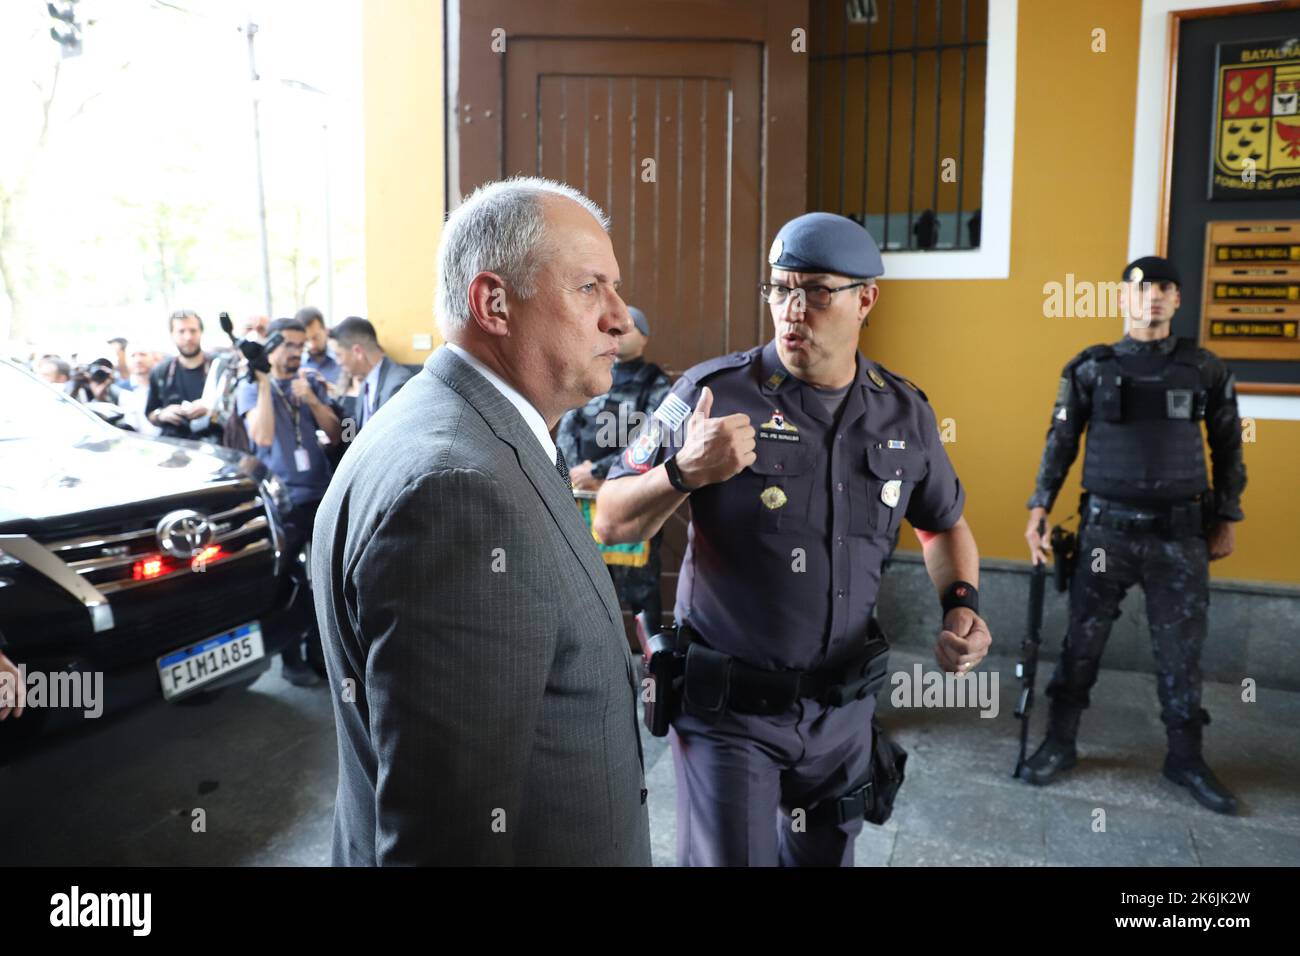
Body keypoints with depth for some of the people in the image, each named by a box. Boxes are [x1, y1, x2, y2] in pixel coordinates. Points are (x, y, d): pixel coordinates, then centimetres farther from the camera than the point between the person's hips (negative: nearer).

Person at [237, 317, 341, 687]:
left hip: (322, 495, 4)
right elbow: (263, 436, -18)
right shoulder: (251, 388, -2)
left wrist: (312, 400, -13)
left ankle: (318, 651, 24)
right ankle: (291, 659, 18)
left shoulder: (311, 384, 9)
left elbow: (335, 433, 1)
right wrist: (264, 383, -19)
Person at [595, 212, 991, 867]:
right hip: (728, 706, -4)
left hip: (843, 708, 5)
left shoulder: (904, 414, 0)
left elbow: (944, 522, 16)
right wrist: (686, 470, -29)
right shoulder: (713, 392, -13)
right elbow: (612, 524, -11)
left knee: (823, 856, 22)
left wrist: (960, 604, -2)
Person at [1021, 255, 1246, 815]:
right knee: (1083, 642, 6)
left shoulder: (1204, 369, 5)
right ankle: (1059, 744, 19)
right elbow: (1060, 443, 4)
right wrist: (1038, 511, -3)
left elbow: (1228, 448, 11)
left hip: (1181, 534, 1)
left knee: (1181, 652, 9)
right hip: (1106, 529, -1)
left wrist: (1226, 521, 7)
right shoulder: (1090, 368, 2)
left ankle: (1186, 759, 25)